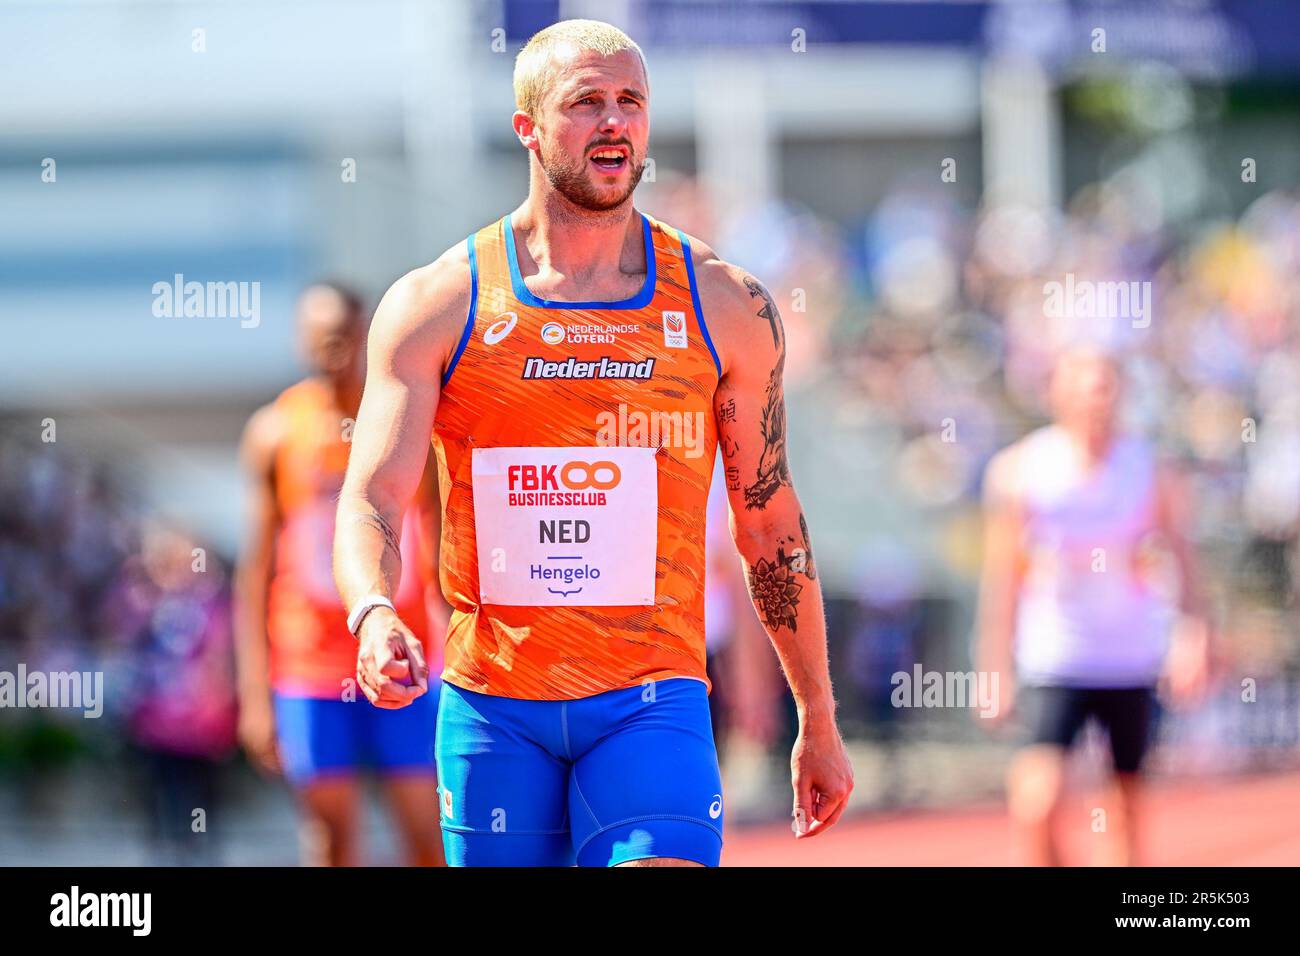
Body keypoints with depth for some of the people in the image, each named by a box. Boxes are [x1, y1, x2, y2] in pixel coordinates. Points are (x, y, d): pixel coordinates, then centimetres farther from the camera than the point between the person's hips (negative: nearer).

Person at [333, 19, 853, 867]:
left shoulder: (727, 307, 5)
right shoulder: (438, 305, 1)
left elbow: (771, 521, 13)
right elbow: (371, 501, -5)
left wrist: (819, 720, 16)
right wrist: (374, 615, -27)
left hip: (652, 701, 0)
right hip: (491, 705, 0)